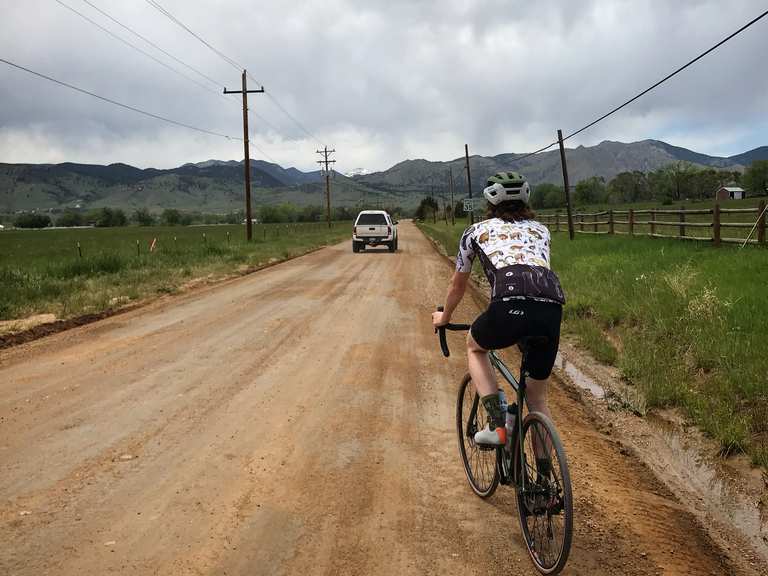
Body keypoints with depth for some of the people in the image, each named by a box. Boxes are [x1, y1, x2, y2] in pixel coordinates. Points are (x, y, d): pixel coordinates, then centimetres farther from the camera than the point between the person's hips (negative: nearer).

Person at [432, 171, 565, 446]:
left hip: (510, 306, -3)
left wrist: (444, 317, 52)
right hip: (552, 310, 3)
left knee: (474, 347, 30)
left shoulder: (476, 231, 24)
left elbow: (458, 284, 34)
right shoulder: (541, 230, 31)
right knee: (537, 397, 22)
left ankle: (496, 425, 15)